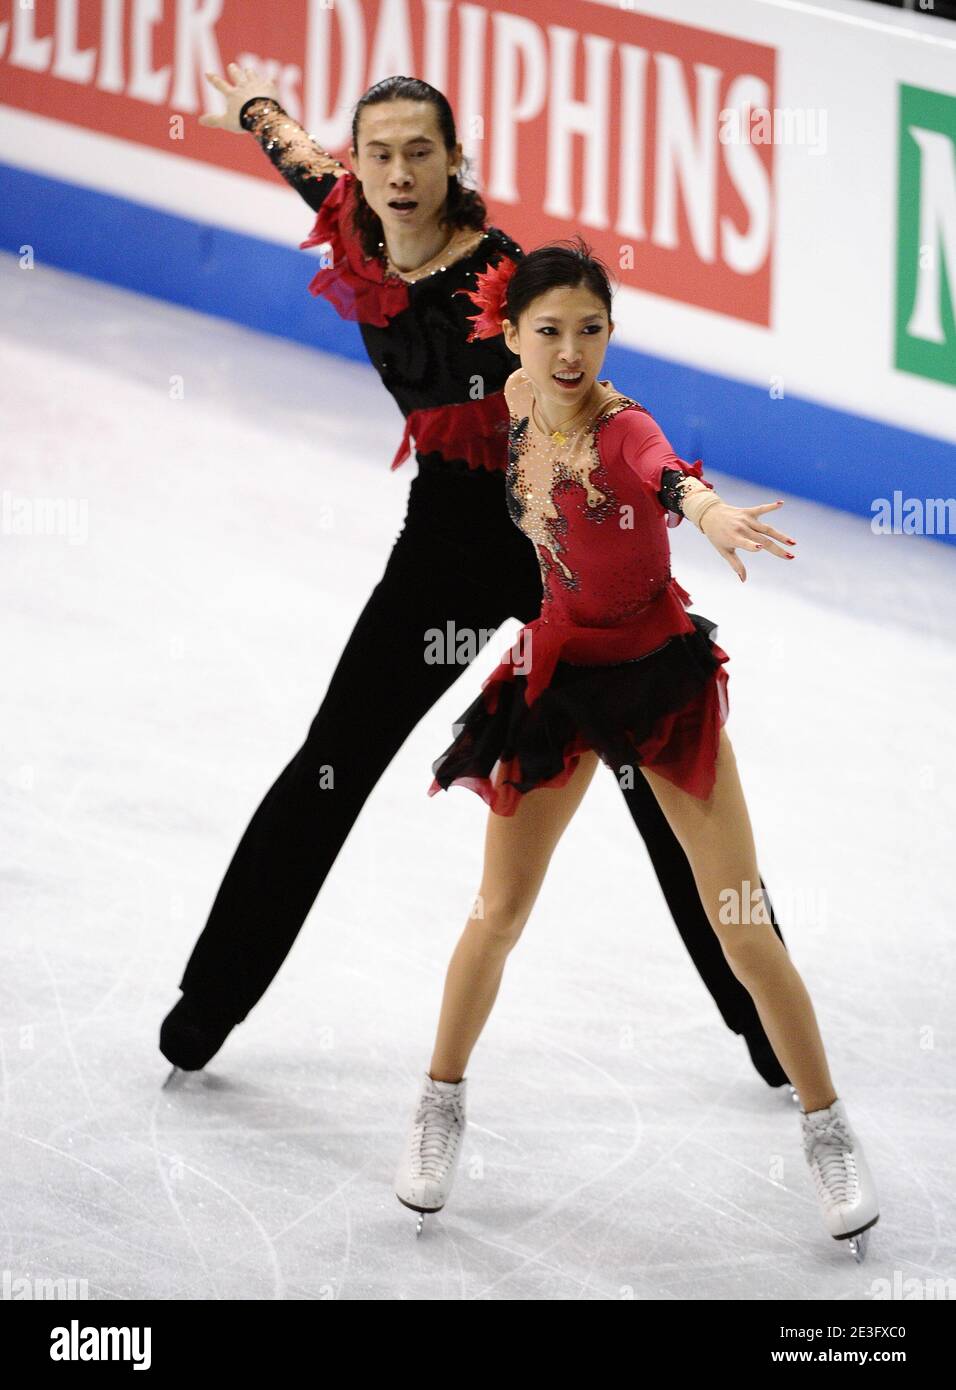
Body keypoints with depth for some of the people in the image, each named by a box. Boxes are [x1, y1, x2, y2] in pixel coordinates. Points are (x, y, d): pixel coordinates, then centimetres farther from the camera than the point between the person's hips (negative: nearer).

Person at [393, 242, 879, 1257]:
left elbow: (666, 474, -52)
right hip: (560, 674, 4)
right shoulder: (517, 403, -9)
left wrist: (708, 513, -74)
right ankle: (440, 1107, 26)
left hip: (661, 674, -4)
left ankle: (828, 1134, 10)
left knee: (741, 925, -4)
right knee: (497, 915, 6)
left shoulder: (621, 429, -27)